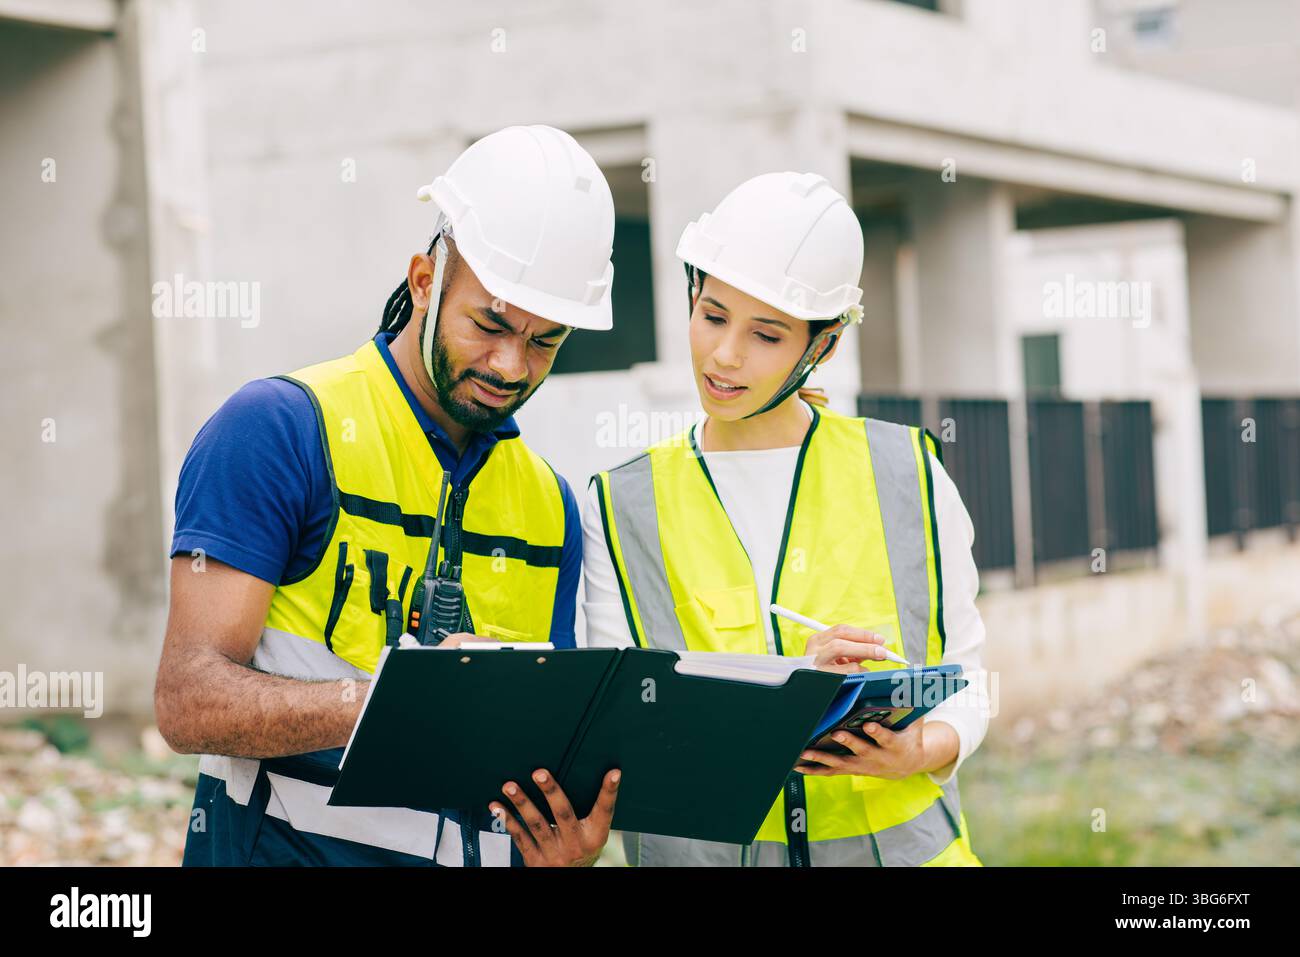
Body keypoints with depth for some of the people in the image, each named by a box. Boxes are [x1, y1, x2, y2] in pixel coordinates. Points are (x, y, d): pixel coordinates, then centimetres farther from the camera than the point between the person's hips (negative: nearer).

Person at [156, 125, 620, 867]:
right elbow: (190, 700, -11)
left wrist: (568, 840, -8)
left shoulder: (551, 507, 14)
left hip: (481, 848, 5)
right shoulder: (280, 427, -3)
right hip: (288, 846, -4)